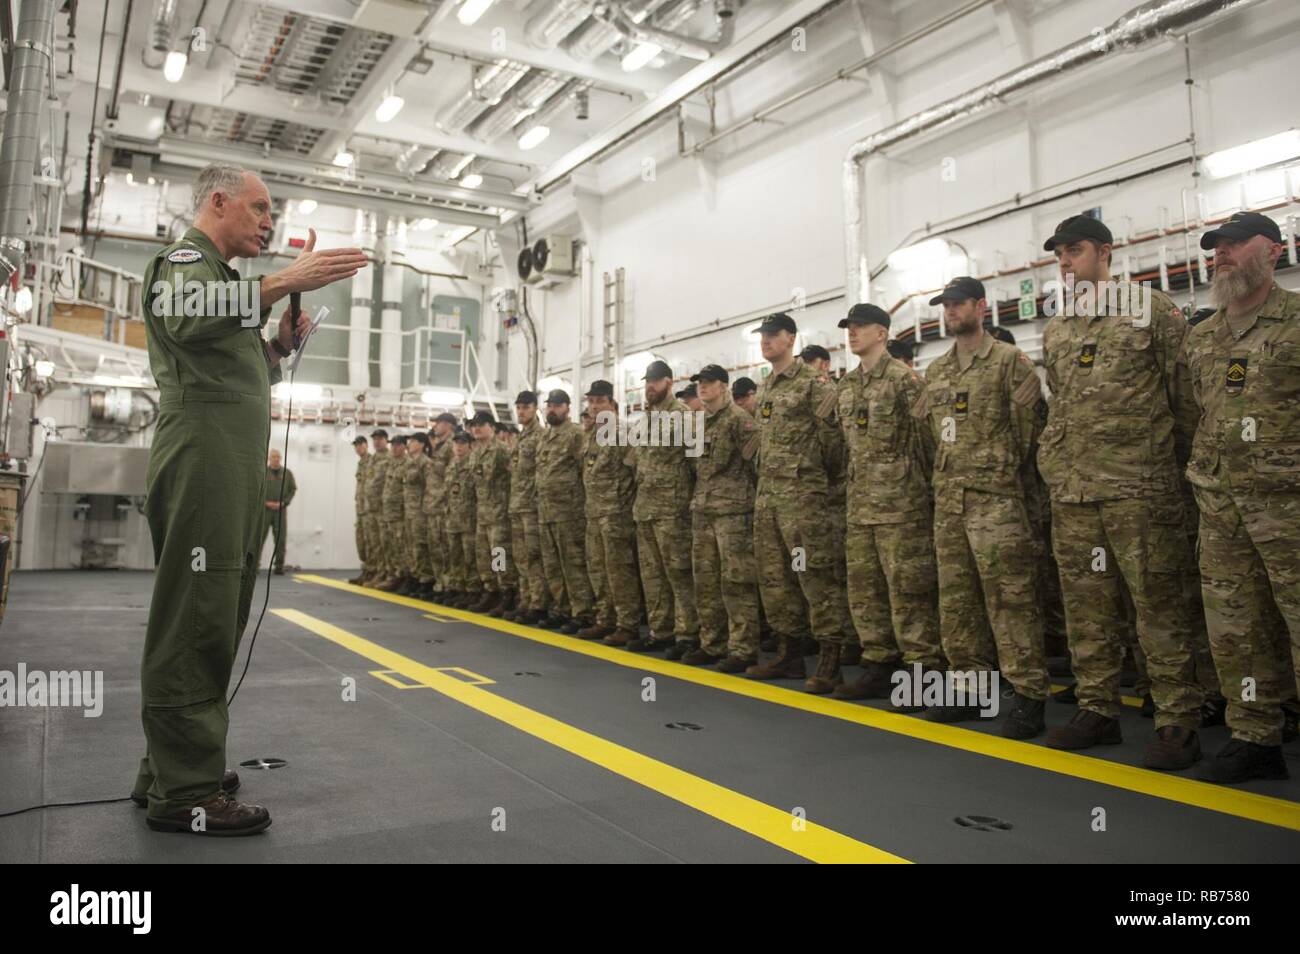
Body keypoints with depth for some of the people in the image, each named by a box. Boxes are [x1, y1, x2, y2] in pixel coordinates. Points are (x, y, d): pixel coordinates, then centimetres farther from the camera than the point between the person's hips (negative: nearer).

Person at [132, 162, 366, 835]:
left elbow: (246, 374, 31)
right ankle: (183, 793, -6)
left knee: (213, 616, 11)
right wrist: (281, 283, -29)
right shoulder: (183, 259, 1)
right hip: (203, 456, -10)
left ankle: (167, 771, 20)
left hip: (234, 465, 10)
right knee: (196, 619, -11)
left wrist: (278, 344, 12)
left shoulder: (220, 274, 30)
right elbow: (183, 317, -23)